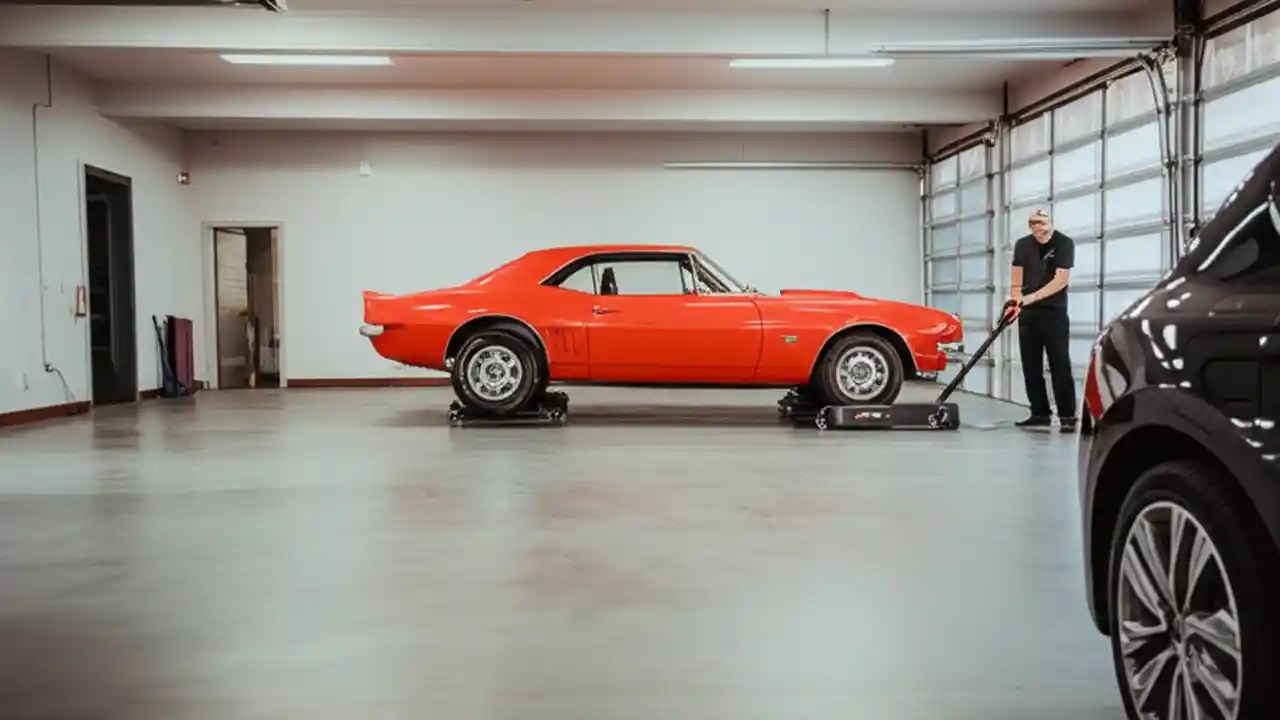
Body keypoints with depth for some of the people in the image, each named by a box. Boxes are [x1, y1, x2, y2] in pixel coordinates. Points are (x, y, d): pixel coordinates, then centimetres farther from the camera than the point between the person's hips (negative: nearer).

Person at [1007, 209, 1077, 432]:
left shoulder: (1064, 243, -8)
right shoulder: (1022, 245, 6)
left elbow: (1061, 280, -16)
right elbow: (1016, 281, 8)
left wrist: (1032, 297, -24)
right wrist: (1015, 300, -12)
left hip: (1054, 313, -5)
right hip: (1027, 313, 5)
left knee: (1060, 365, -8)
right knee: (1031, 366, 5)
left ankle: (1067, 416, -8)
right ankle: (1040, 414, 12)